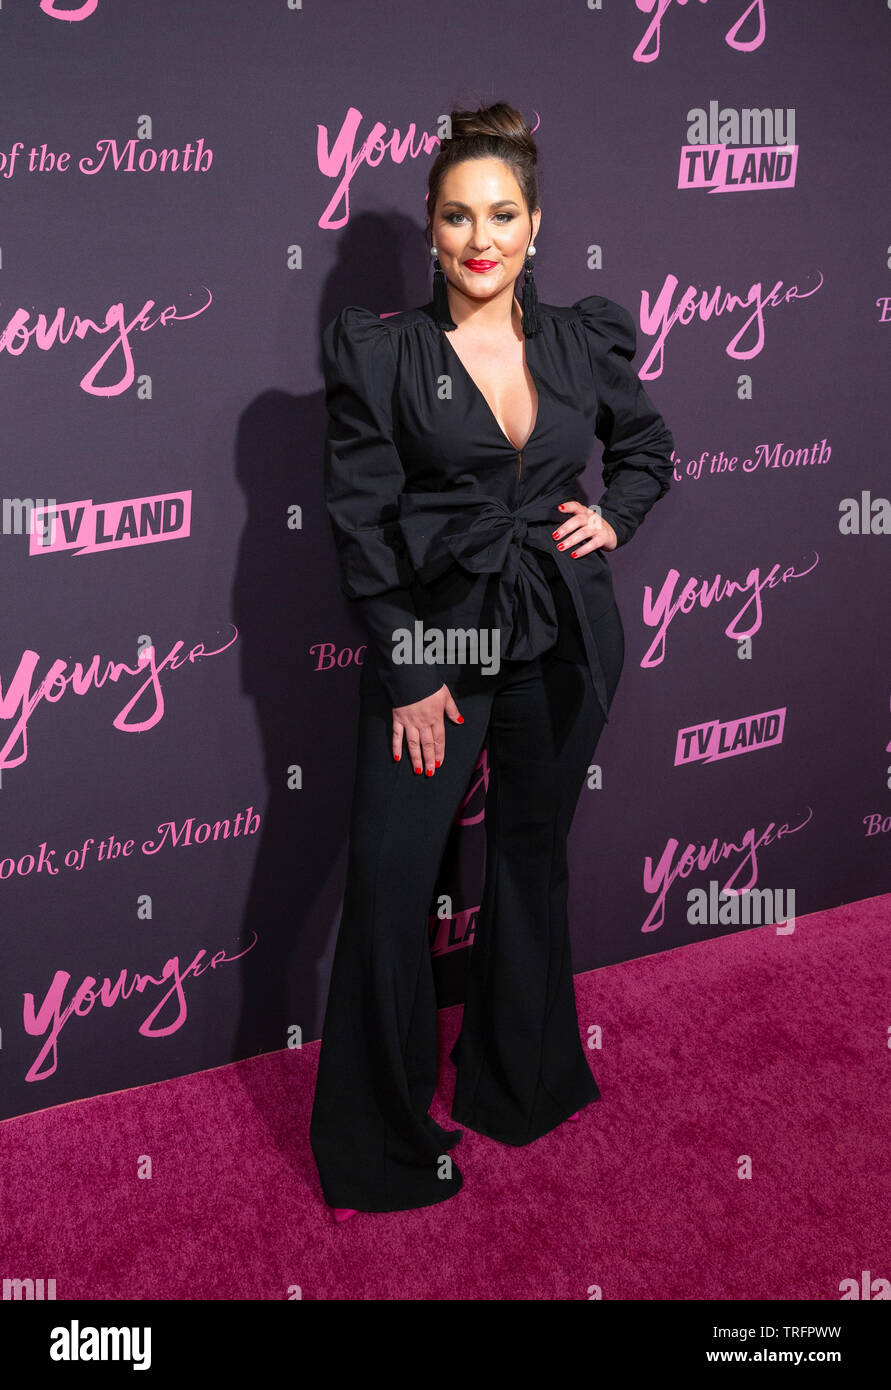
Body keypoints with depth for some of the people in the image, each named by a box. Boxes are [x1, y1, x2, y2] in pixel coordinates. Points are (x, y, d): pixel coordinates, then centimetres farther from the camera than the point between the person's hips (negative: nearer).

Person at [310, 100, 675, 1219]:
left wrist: (615, 518, 1)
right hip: (433, 636, -3)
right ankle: (380, 1139, 15)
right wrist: (409, 677, -11)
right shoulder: (376, 352, -5)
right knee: (389, 875, -5)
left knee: (532, 855, 15)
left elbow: (647, 444, 22)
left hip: (560, 640, 3)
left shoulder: (584, 341, 4)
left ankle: (521, 1083, 37)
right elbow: (361, 525, -8)